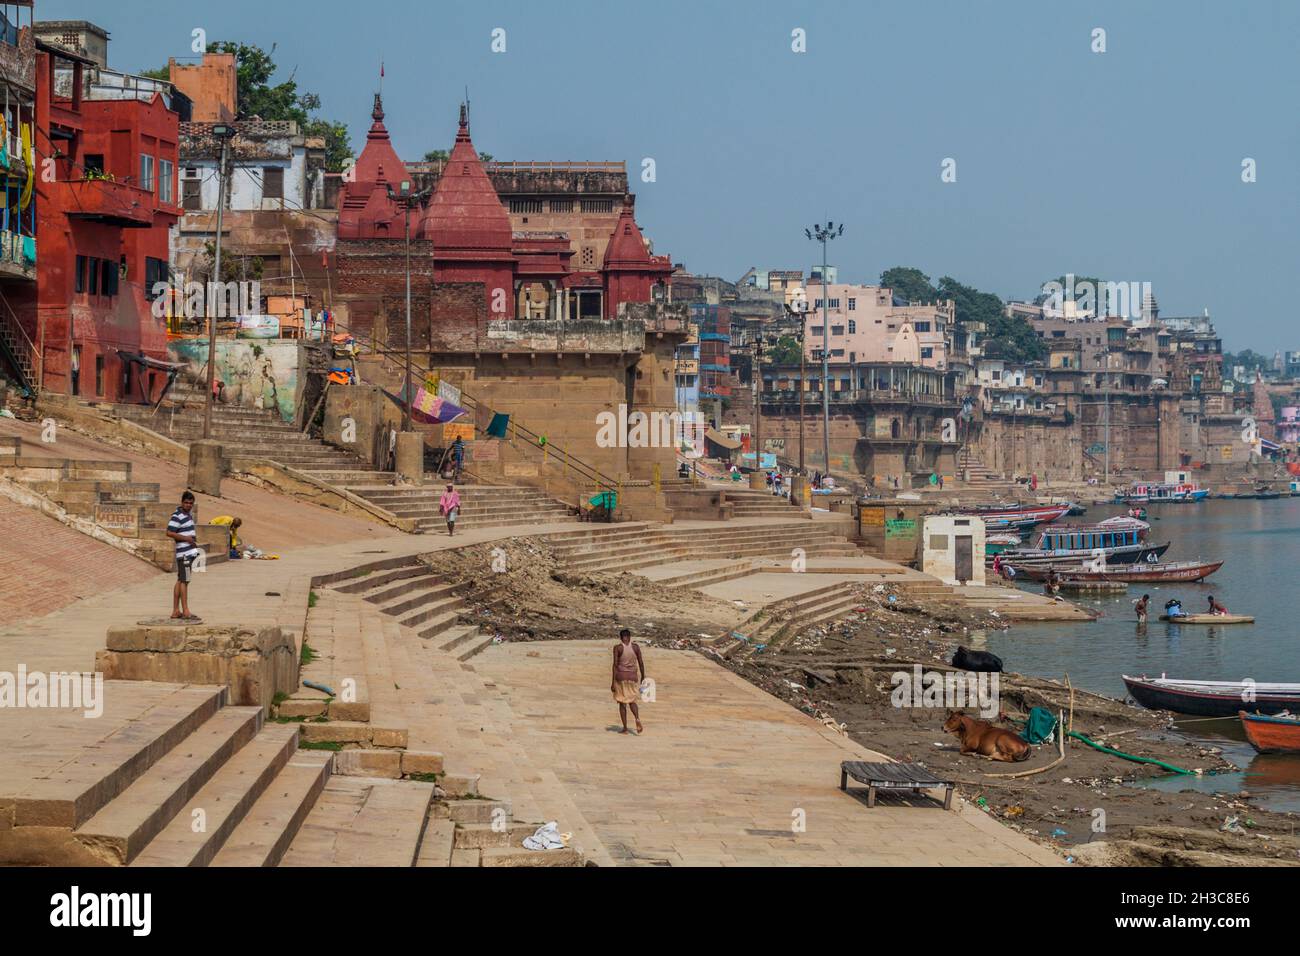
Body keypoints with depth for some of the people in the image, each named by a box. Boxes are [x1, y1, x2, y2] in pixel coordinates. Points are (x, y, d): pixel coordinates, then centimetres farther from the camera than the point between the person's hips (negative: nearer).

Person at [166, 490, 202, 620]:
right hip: (184, 552, -10)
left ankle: (176, 611, 15)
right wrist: (186, 538, -19)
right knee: (184, 581, -8)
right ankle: (185, 612, -8)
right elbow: (169, 533, -19)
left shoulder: (189, 514, 16)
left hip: (190, 551, 10)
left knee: (180, 581, 11)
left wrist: (194, 537, 13)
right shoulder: (177, 516, -13)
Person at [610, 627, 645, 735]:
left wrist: (613, 682, -8)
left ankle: (625, 728, 9)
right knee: (632, 701, 15)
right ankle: (637, 718, -14)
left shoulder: (617, 648, -7)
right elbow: (641, 663, 4)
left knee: (622, 703, 10)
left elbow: (615, 664, -10)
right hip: (632, 677, 2)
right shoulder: (636, 647, 1)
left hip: (620, 677, -2)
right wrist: (643, 677, 17)